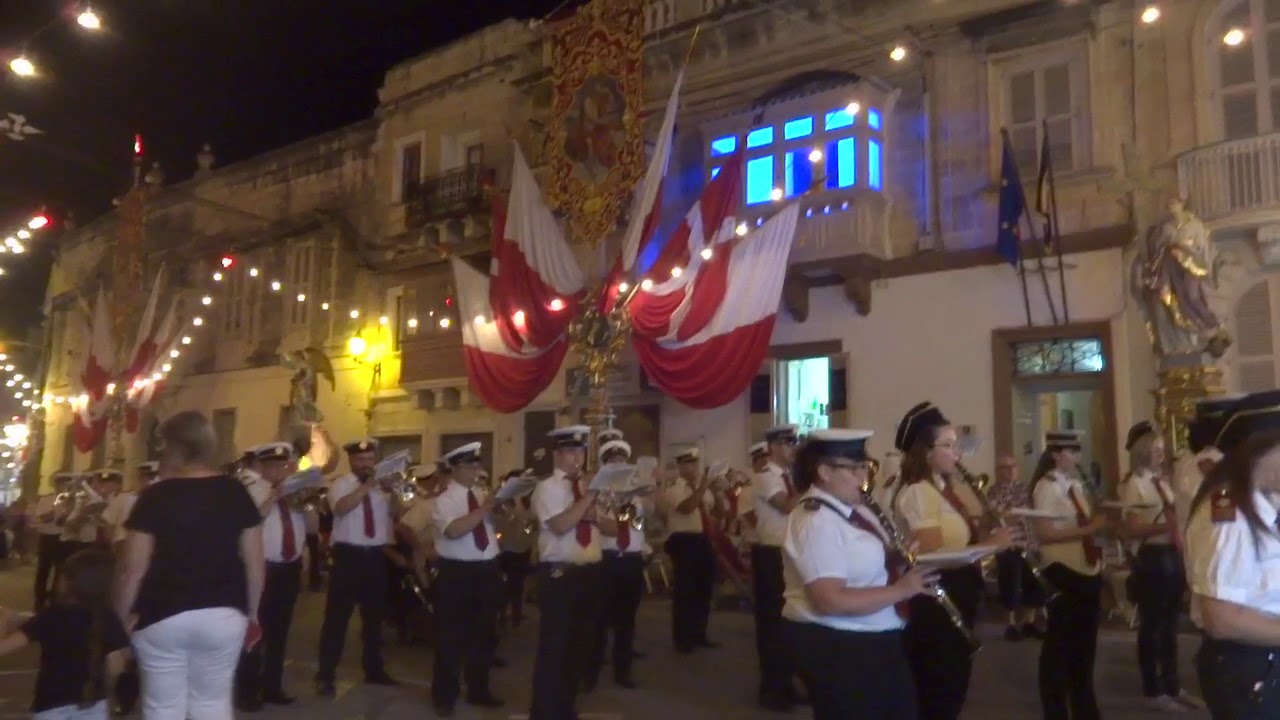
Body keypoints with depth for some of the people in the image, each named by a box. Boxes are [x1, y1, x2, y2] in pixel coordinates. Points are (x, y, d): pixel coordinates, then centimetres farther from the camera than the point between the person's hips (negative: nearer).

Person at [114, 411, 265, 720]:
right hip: (224, 615, 2)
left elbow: (134, 569, -10)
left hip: (162, 617, -2)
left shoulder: (155, 497, -9)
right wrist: (252, 611, 13)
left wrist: (120, 619, 3)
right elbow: (254, 561, 1)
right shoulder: (235, 493, -1)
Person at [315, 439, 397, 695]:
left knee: (374, 615, 15)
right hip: (349, 555, -4)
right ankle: (325, 676, 8)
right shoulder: (341, 485, -3)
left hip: (377, 556, 5)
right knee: (337, 616, -1)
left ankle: (374, 669, 29)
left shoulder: (382, 485, 8)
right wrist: (366, 486, -28)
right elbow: (341, 507, -24)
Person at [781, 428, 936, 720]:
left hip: (876, 639, 10)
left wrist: (900, 557, -3)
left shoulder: (856, 509, 6)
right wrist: (901, 590, -24)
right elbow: (831, 600, -30)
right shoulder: (815, 522, -23)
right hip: (833, 646, -10)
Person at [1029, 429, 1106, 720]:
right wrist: (1089, 529, -23)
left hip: (1087, 570, 9)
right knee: (1060, 644, 3)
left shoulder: (1077, 485, 12)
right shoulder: (1047, 487, -14)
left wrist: (1099, 522, 2)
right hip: (1063, 572, -9)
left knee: (1084, 643, 18)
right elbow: (1044, 533, -22)